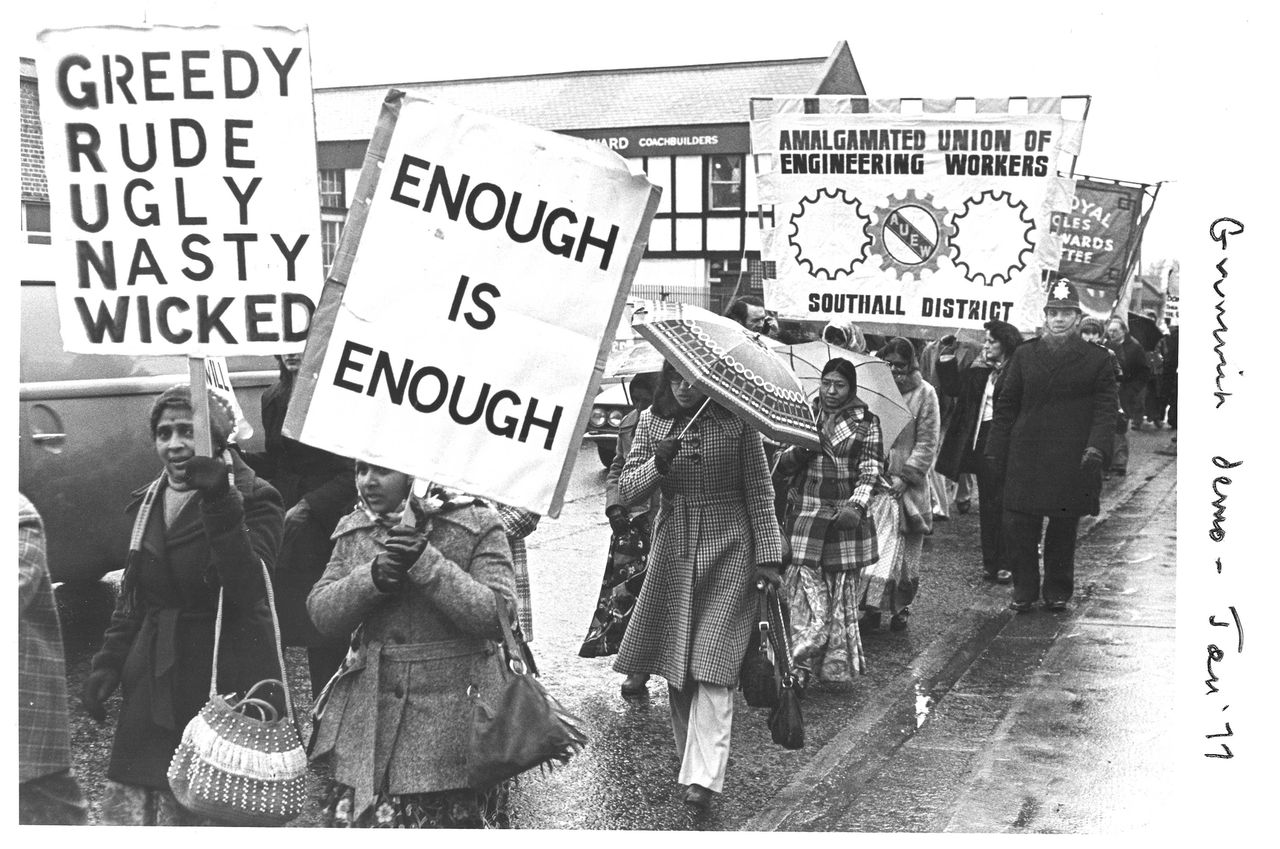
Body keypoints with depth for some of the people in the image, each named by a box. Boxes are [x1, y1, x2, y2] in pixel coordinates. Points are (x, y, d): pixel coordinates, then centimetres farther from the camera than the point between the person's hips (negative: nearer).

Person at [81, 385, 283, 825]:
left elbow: (246, 587, -22)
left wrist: (220, 504, -30)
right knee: (126, 809, 5)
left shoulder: (254, 500, -7)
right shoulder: (150, 501, 13)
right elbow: (132, 596, 20)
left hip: (226, 682, -6)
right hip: (155, 684, 6)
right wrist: (107, 665, 11)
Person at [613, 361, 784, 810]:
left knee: (712, 665, -9)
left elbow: (759, 490, -2)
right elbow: (627, 490, 2)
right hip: (674, 552, 4)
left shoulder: (736, 420, -5)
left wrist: (768, 555, -7)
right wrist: (657, 463, -17)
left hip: (728, 553, -3)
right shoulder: (651, 421, 4)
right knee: (676, 663, 8)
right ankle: (692, 755, 25)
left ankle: (703, 775, -9)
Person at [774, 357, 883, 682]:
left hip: (847, 515, -1)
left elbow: (871, 470, -2)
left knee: (843, 589, 4)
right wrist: (798, 451, -15)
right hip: (807, 513, 1)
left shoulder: (867, 422, 3)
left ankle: (837, 663, 15)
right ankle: (799, 658, -2)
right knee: (803, 583, -8)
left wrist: (856, 505, -18)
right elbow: (783, 464, 8)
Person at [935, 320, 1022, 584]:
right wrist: (947, 362, 3)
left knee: (1003, 504, -4)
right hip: (981, 441, 7)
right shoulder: (979, 370, 11)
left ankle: (1005, 563, 4)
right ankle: (990, 562, 18)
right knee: (987, 504, 11)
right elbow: (953, 388, 12)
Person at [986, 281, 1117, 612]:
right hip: (1025, 458, 2)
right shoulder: (1024, 355, 9)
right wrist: (995, 450, 5)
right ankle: (1024, 589, 15)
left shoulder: (1097, 360, 3)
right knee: (1019, 526, 0)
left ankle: (1057, 591, 23)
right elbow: (1006, 405, 10)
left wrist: (1095, 448, -14)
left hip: (1071, 460, -1)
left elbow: (1105, 409, 0)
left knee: (1063, 529, 8)